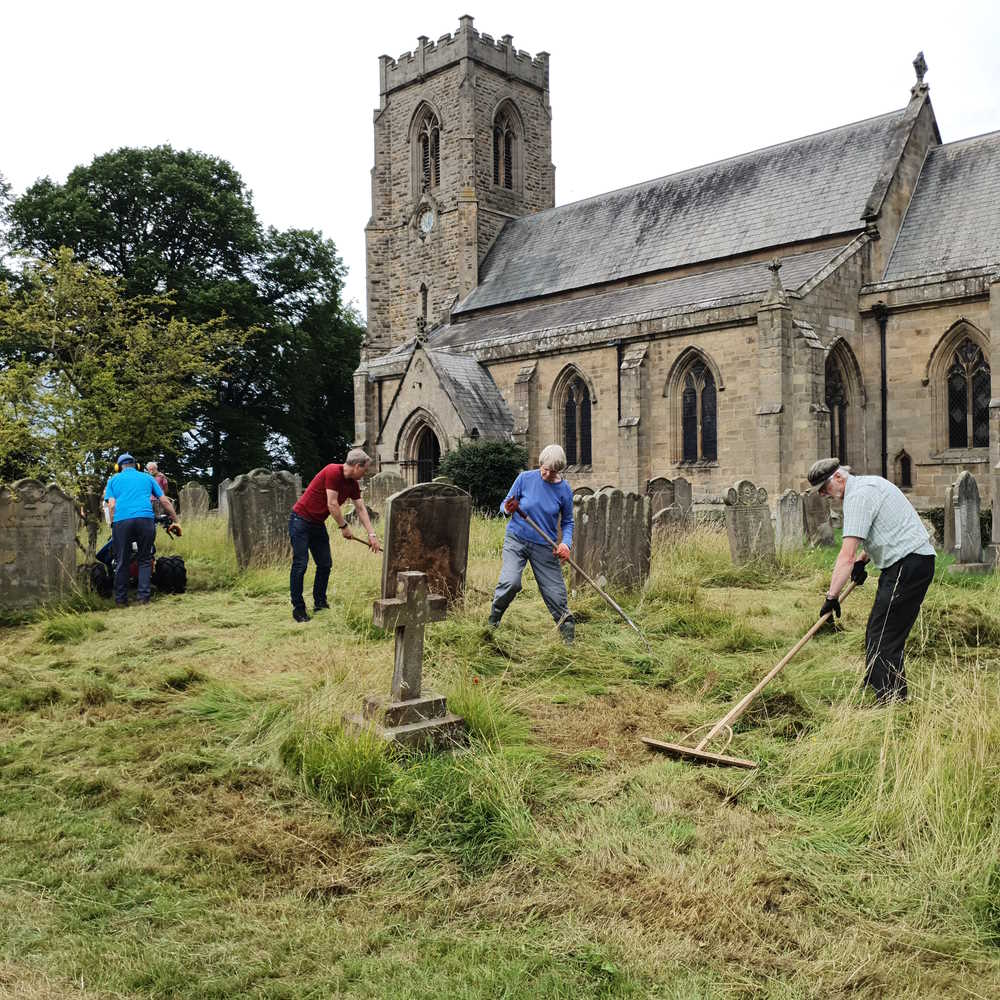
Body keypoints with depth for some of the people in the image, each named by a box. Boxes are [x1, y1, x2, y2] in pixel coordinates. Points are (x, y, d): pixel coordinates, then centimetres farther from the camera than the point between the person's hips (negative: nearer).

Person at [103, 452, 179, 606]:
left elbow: (111, 505, 6)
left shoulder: (113, 480, 20)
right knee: (145, 560, 10)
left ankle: (120, 599, 13)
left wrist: (113, 525, 14)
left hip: (121, 520, 0)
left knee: (121, 562, 8)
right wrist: (175, 520, 27)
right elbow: (165, 501, 20)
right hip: (145, 519, 0)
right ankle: (144, 596, 4)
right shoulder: (147, 477, 22)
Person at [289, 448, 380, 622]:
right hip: (301, 521, -9)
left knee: (325, 564, 9)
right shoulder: (333, 472, -21)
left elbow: (361, 509, 8)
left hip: (318, 523, 9)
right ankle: (298, 608, 0)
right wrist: (344, 526, -12)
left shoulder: (352, 484, 5)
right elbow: (332, 504, -22)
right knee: (300, 565, -7)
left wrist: (371, 534, 2)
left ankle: (320, 603, 20)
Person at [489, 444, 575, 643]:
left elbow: (568, 522, 7)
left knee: (555, 592, -1)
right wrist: (508, 509, -22)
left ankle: (568, 631, 19)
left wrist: (566, 543, -11)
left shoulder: (564, 490, -3)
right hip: (516, 539, -1)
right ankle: (492, 621, 2)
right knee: (510, 582, -22)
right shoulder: (525, 478, -6)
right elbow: (504, 505, 3)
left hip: (545, 546, 1)